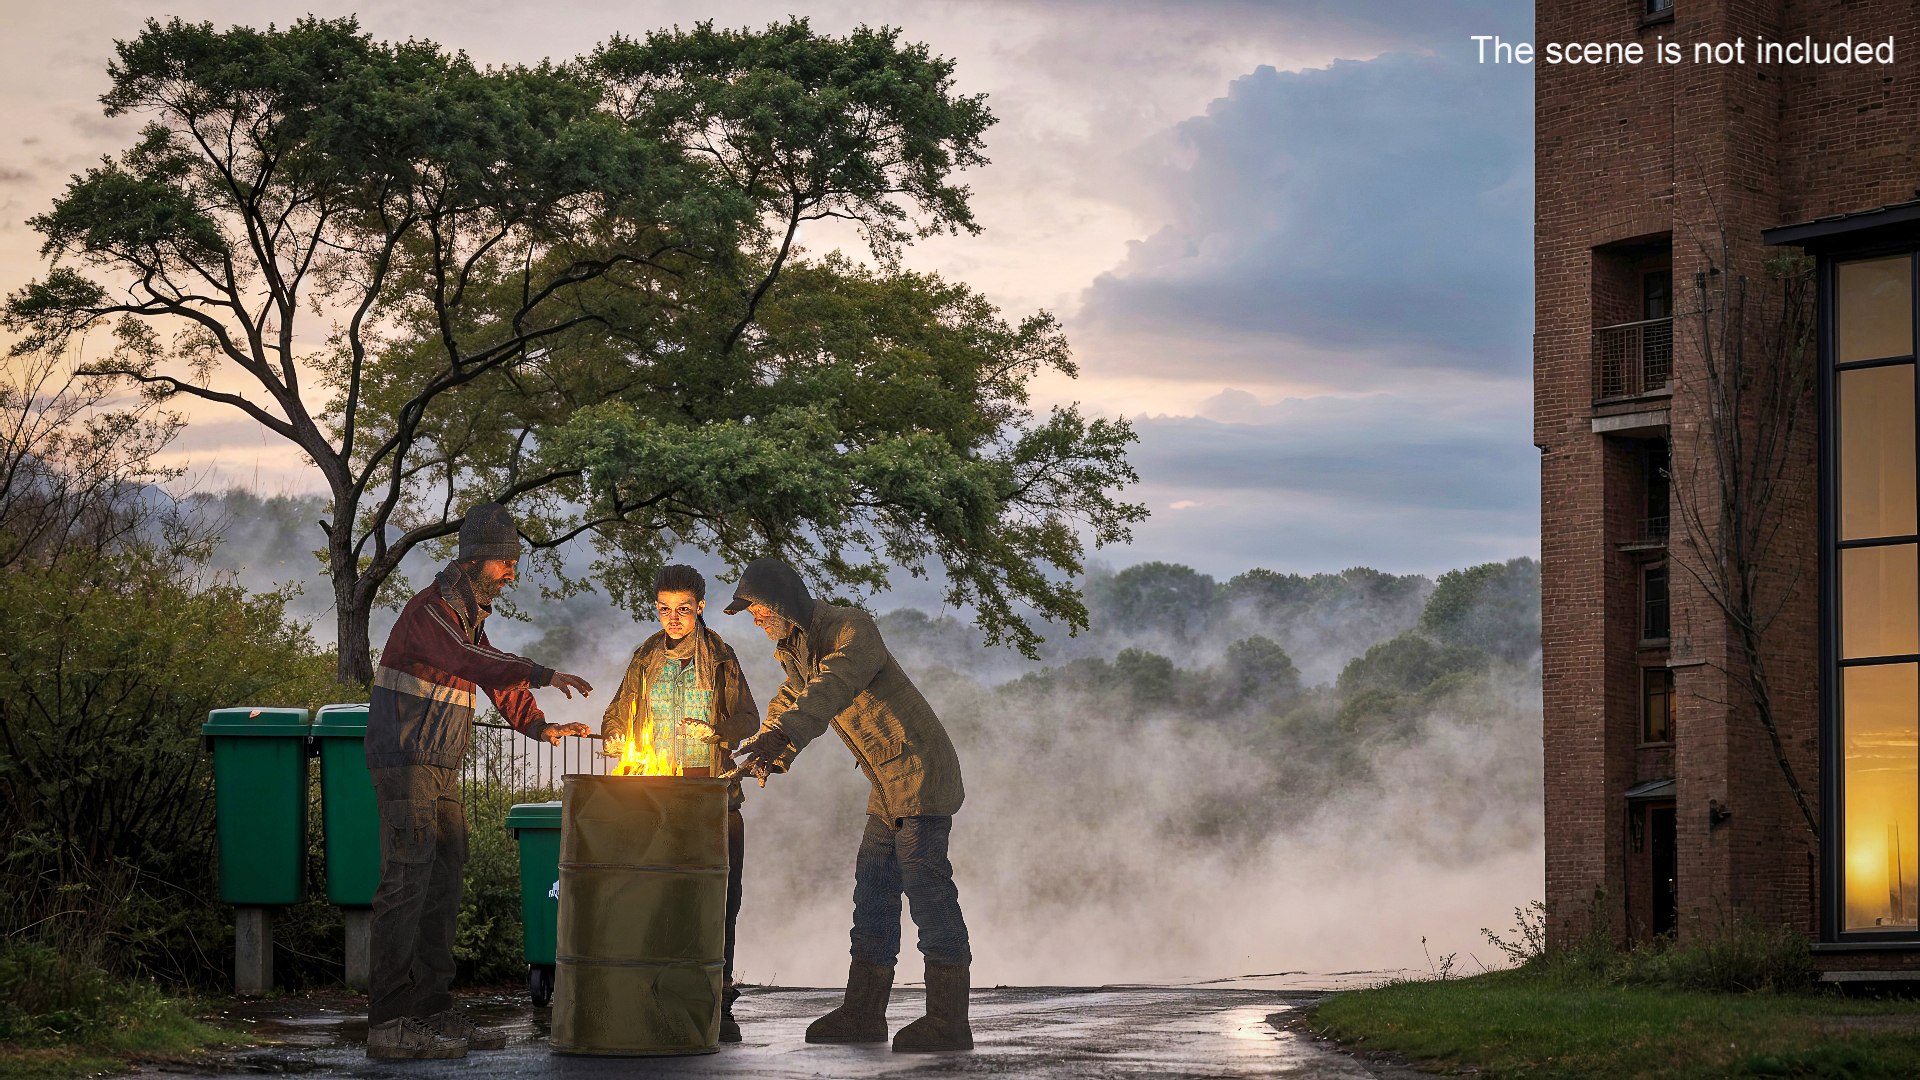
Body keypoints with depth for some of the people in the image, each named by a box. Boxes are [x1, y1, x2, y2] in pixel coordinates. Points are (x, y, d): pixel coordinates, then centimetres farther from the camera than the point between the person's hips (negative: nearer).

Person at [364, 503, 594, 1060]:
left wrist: (538, 726, 6)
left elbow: (496, 675, 23)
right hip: (405, 764, -10)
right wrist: (543, 674, -39)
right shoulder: (429, 609, -14)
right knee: (406, 886, -13)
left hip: (440, 772, 10)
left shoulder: (470, 615, 17)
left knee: (441, 888, 11)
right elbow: (468, 661, -31)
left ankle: (433, 1013, 15)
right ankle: (389, 1024, -16)